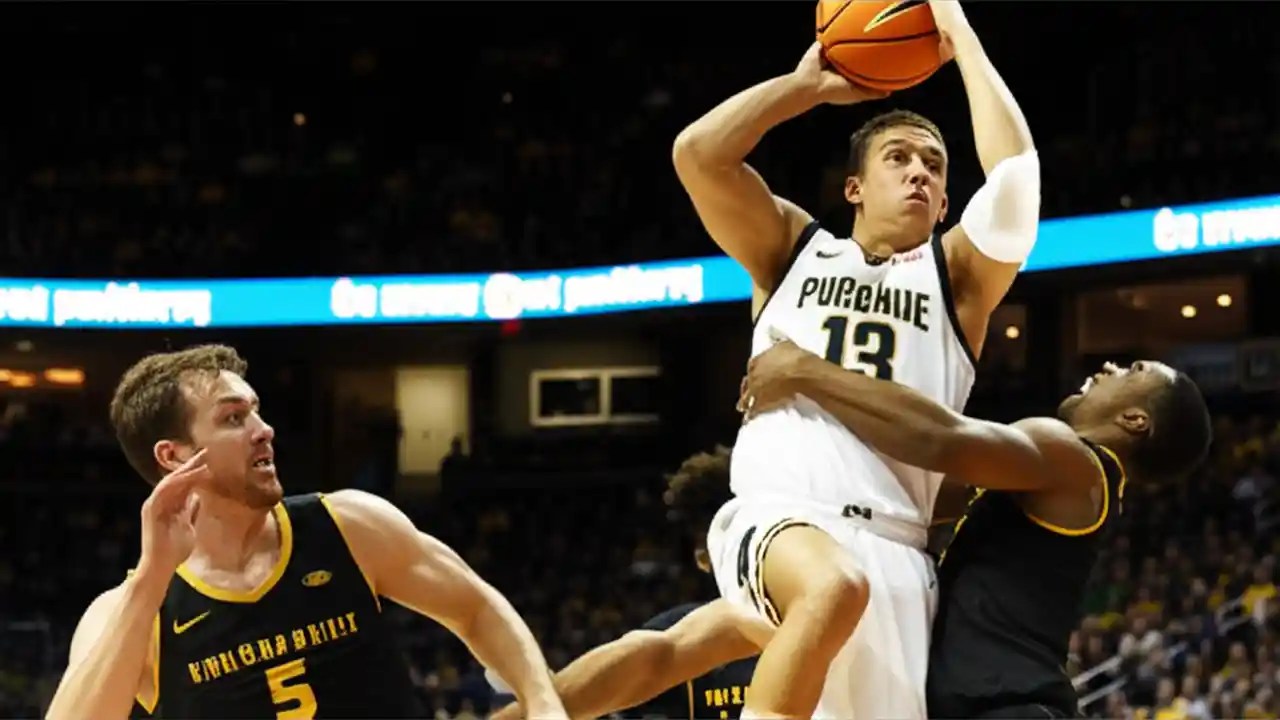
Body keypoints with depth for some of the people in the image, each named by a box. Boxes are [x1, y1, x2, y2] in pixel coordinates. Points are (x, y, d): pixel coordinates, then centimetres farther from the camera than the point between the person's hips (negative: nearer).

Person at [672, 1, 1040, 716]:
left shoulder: (956, 276, 19)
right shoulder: (795, 249, 21)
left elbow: (1016, 175, 0)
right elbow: (697, 152, 6)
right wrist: (809, 83, 16)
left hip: (894, 544, 2)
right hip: (781, 516, -2)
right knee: (834, 586, -38)